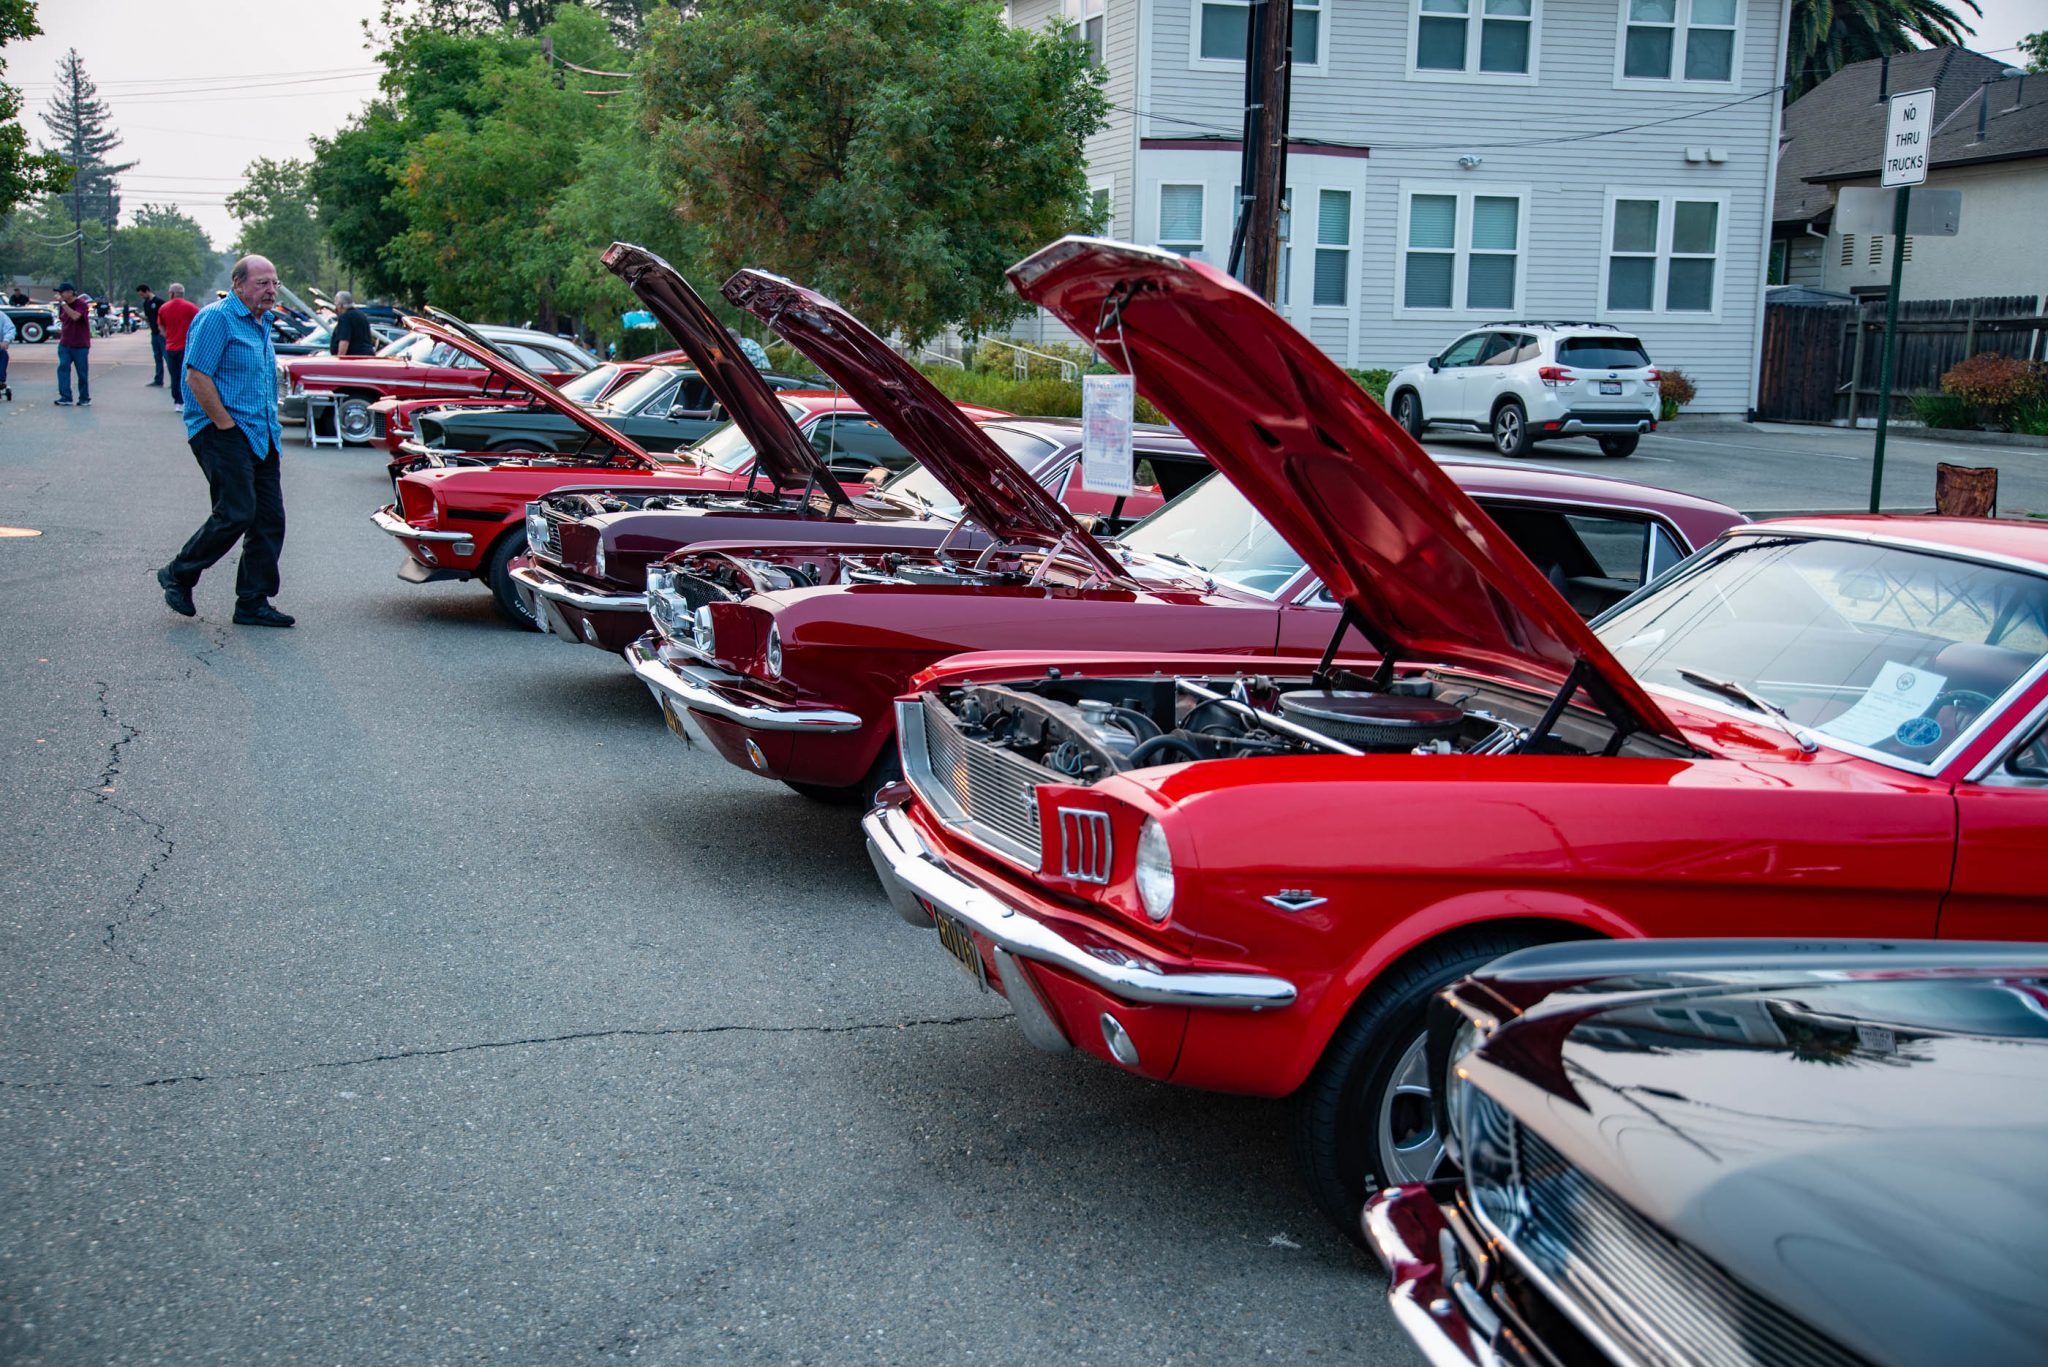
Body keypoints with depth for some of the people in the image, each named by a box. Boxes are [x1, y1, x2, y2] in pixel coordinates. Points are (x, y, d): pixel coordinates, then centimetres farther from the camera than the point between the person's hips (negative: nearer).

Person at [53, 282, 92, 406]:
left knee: (82, 373, 2)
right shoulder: (62, 306, 9)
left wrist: (63, 303, -28)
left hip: (80, 346, -5)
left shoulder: (81, 304, -11)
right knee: (63, 368, -7)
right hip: (65, 344, 6)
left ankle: (85, 399, 13)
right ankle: (65, 397, -8)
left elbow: (75, 316, -29)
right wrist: (61, 330, 8)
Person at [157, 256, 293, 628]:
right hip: (223, 433, -9)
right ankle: (178, 575, 7)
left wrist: (272, 429, 15)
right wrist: (227, 425, -16)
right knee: (235, 514, -13)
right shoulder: (217, 318, -10)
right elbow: (197, 377, -17)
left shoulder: (261, 324, 17)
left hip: (261, 437, 9)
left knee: (269, 520, 4)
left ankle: (253, 603, 10)